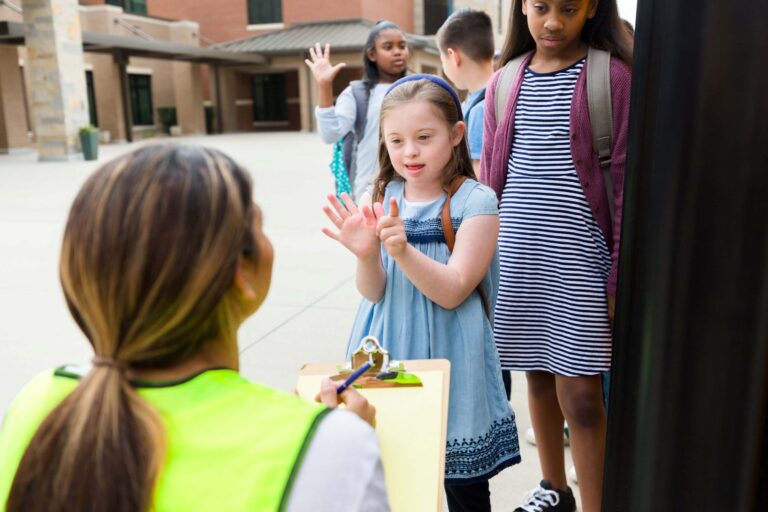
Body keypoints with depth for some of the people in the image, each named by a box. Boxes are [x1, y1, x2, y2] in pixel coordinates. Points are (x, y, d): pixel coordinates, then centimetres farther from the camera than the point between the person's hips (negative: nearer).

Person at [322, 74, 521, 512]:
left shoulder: (475, 201, -11)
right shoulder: (384, 198, 1)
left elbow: (452, 292, -15)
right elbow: (374, 293, -1)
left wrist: (403, 250, -29)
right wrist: (367, 254, -21)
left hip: (448, 356, -3)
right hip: (389, 352, 4)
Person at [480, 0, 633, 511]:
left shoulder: (613, 76, -3)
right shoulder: (504, 82, 9)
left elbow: (626, 185, -5)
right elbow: (490, 178, 11)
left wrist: (621, 279, -8)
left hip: (579, 259, -4)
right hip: (518, 257, 4)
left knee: (580, 393, -3)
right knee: (537, 375, 15)